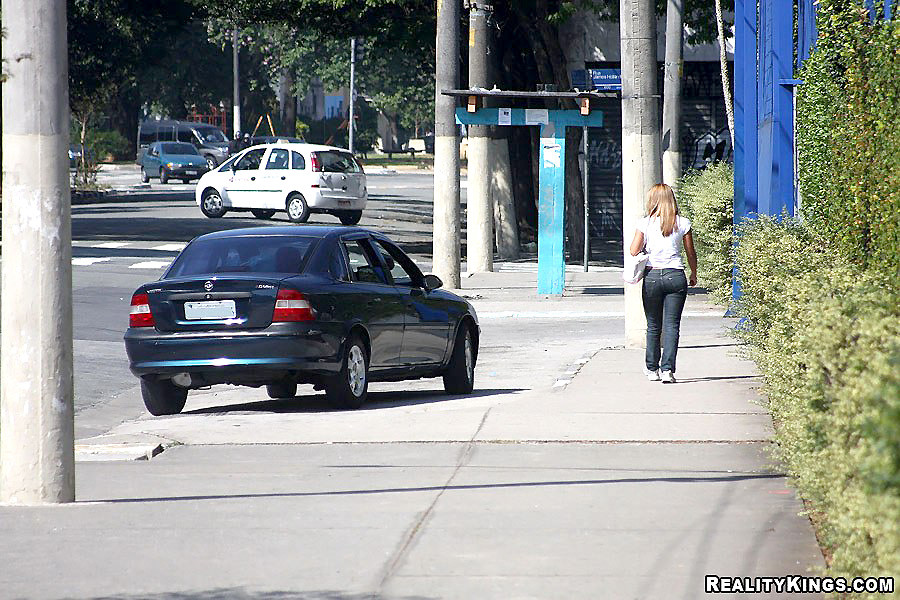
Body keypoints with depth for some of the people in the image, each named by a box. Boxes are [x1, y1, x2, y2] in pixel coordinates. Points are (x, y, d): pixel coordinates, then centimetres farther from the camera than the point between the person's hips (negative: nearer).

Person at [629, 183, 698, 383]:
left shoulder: (646, 223, -3)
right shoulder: (682, 224, 0)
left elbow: (634, 251, -3)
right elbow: (691, 253, 6)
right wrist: (694, 275, 20)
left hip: (652, 275, 0)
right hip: (676, 276, 0)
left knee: (653, 326, 12)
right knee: (672, 325, 0)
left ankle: (652, 369, 21)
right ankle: (668, 369, -9)